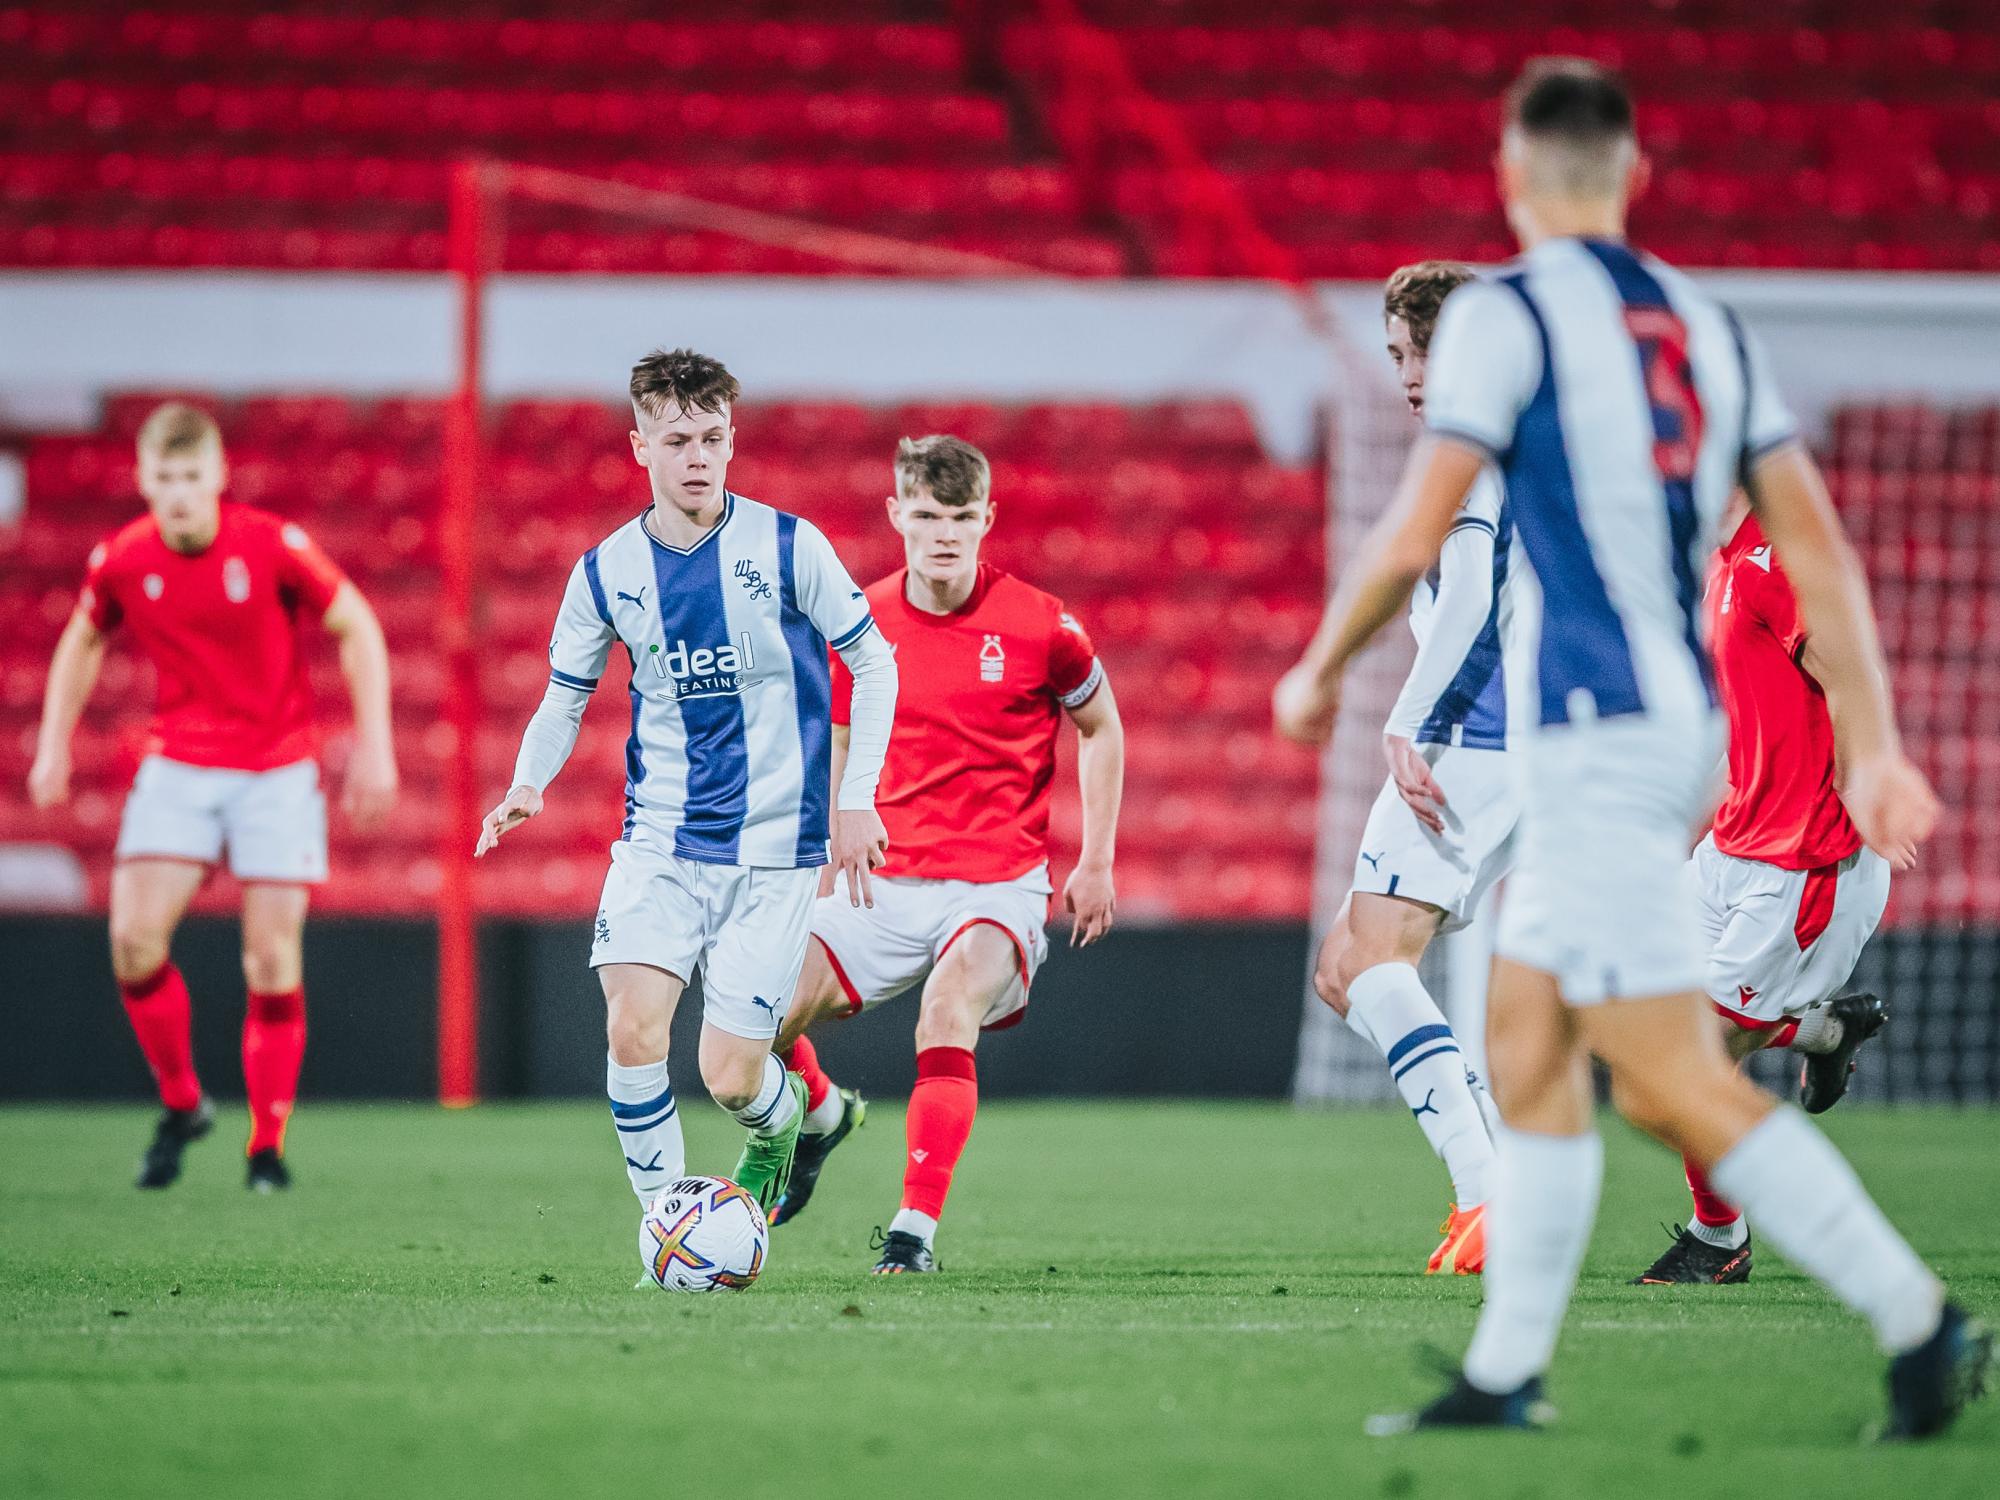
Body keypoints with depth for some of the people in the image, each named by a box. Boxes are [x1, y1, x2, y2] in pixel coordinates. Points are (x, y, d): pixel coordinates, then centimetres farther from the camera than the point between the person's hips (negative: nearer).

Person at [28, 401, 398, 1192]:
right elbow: (83, 641, 14)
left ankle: (268, 1145, 6)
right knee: (134, 938, -13)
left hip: (277, 771, -2)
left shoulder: (273, 546, -15)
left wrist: (374, 747, -8)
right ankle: (181, 1104, 9)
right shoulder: (120, 560, -7)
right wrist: (54, 743, 8)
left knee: (272, 960, -6)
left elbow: (358, 630, -4)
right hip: (177, 763, 2)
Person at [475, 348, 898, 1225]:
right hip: (659, 840, 2)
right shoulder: (607, 572, 0)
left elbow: (872, 663, 3)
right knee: (632, 1026, -20)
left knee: (730, 1076, -5)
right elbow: (566, 695, 12)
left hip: (772, 845, -2)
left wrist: (855, 799, -2)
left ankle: (781, 1127, 32)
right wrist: (528, 785, -7)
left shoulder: (786, 546, -7)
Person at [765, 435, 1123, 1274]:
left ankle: (916, 1230, -29)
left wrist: (1097, 864, 8)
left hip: (1000, 884, -3)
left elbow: (1100, 727, 11)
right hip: (885, 883, 3)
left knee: (951, 1002, -34)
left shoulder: (1039, 626, -6)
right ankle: (823, 1115, 23)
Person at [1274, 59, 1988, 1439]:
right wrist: (1876, 749, 9)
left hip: (1599, 738, -8)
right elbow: (1819, 549, 8)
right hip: (1684, 718, 8)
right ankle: (1505, 1377, 16)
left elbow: (1415, 534, -12)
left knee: (1677, 1082, -9)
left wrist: (1322, 667, 4)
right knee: (1526, 1051, 14)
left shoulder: (1506, 315, -8)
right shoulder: (1705, 324, 13)